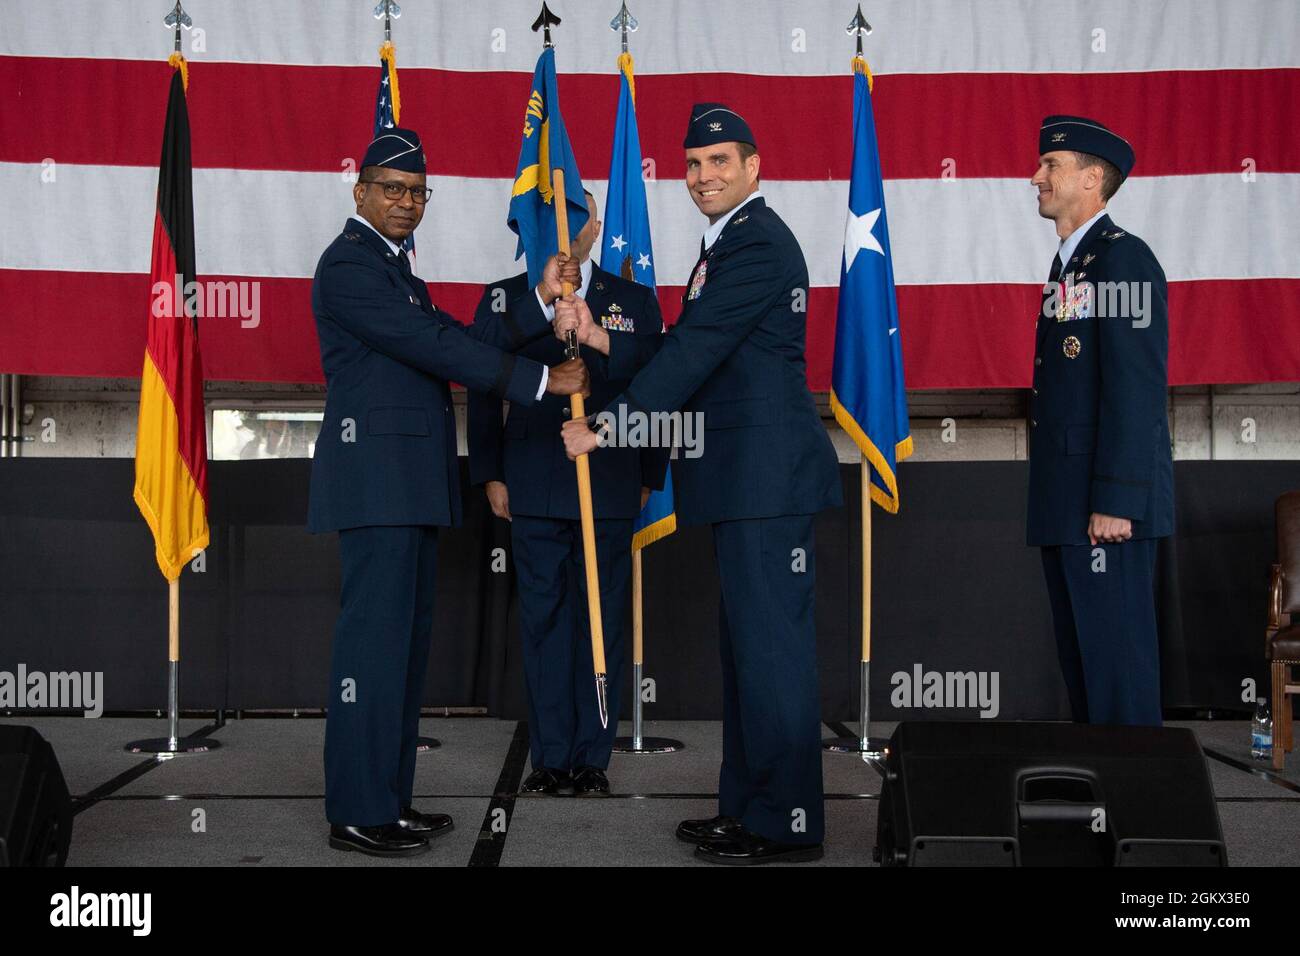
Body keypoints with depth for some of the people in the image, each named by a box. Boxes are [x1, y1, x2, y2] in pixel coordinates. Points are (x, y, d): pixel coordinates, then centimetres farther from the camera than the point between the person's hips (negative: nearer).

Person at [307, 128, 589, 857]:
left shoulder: (393, 266, 23)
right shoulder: (349, 264, -8)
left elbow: (461, 341, 15)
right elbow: (436, 346, -16)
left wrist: (540, 301, 8)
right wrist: (539, 380, -13)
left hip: (408, 481, 10)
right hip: (375, 474, -10)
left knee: (407, 637, 10)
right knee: (376, 634, -8)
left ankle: (389, 798, 17)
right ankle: (358, 814, -1)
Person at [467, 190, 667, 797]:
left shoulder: (636, 301, 10)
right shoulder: (504, 299, 8)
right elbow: (483, 392, 7)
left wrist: (649, 476, -2)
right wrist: (490, 475, 3)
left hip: (611, 489, 0)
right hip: (534, 490, 0)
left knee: (602, 621, 4)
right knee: (542, 619, 4)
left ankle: (592, 758, 14)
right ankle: (550, 758, 14)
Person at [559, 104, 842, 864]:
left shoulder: (757, 243, -12)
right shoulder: (728, 243, 21)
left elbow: (696, 351, -18)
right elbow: (689, 353, 15)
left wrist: (608, 426, -16)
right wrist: (597, 337, 3)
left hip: (768, 474, -11)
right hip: (746, 480, 11)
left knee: (771, 644, -5)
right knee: (747, 643, 15)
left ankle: (785, 824, 5)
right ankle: (747, 805, 25)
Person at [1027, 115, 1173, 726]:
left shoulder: (1122, 258, -10)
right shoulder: (1068, 264, 19)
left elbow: (1137, 389, -18)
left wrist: (1114, 502, -22)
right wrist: (1054, 500, 16)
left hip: (1108, 501, -10)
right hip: (1065, 502, 10)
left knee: (1116, 657, -4)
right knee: (1080, 655, 14)